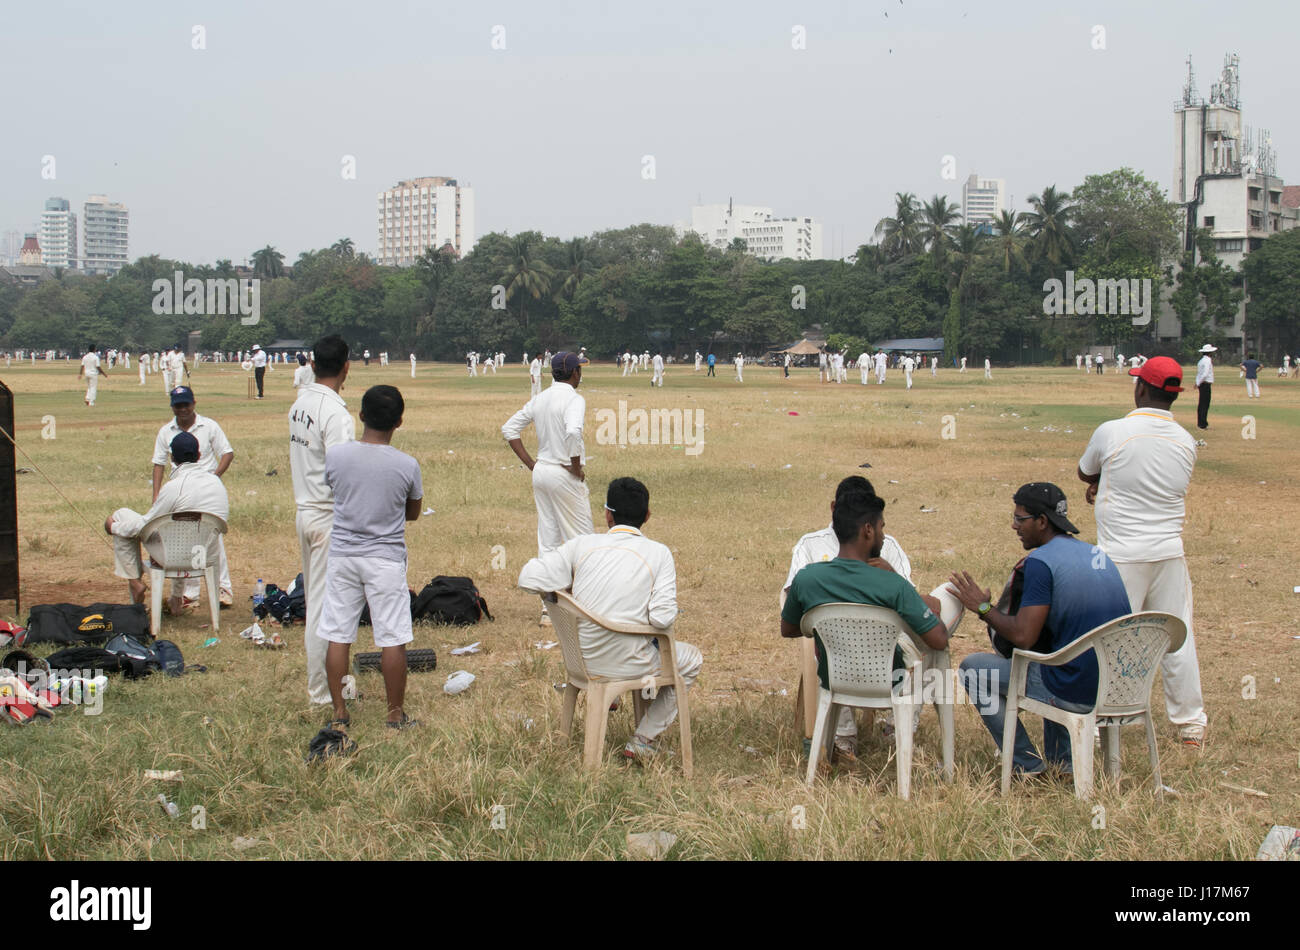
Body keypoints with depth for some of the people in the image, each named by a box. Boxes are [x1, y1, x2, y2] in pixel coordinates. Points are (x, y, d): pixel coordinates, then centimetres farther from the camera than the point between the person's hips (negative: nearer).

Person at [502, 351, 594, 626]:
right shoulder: (574, 400, -13)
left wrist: (530, 463, 11)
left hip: (541, 472, 7)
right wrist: (576, 466, -17)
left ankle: (548, 609, 11)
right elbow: (573, 432, -31)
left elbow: (509, 429, 12)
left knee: (547, 541, 10)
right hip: (565, 475, -7)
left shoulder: (539, 400, 9)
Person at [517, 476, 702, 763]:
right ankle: (643, 740, 19)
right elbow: (662, 618, -19)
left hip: (583, 659, 5)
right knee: (692, 659, 24)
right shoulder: (659, 553, -10)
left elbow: (530, 578, -10)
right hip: (628, 665, -5)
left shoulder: (582, 545, -4)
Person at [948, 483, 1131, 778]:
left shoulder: (1041, 561, -13)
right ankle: (1061, 757, 31)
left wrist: (983, 608, -2)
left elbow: (1023, 637, -18)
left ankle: (1026, 764, 11)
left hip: (1076, 694, -8)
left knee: (972, 669, 7)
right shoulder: (1099, 555, 12)